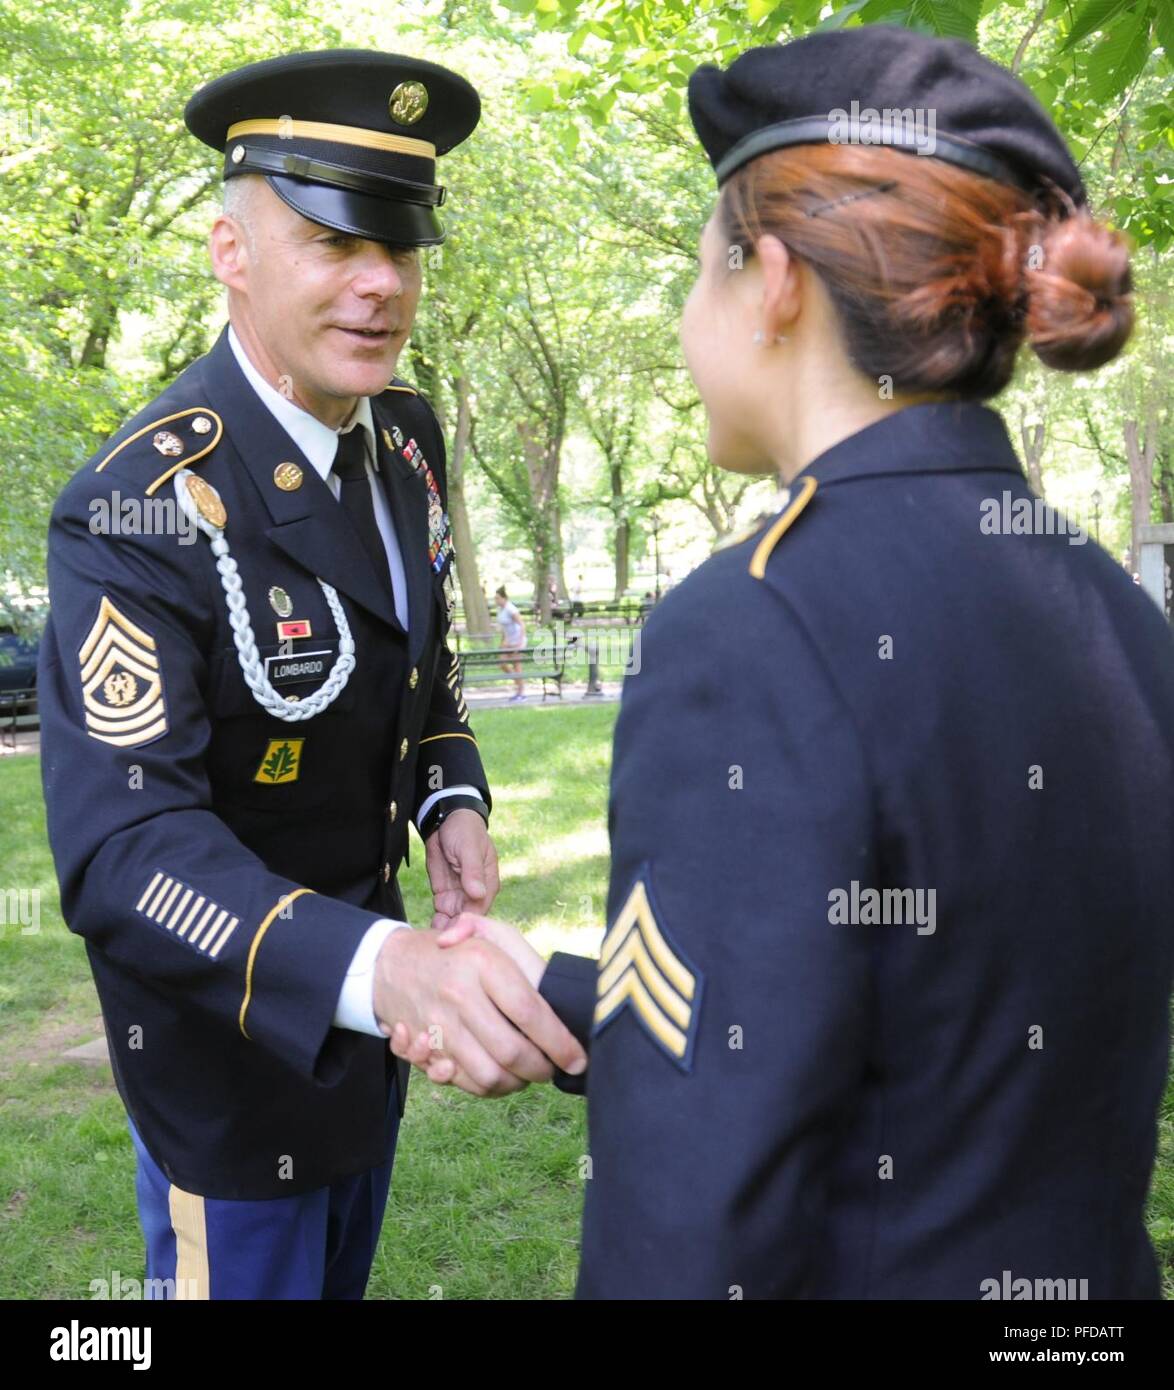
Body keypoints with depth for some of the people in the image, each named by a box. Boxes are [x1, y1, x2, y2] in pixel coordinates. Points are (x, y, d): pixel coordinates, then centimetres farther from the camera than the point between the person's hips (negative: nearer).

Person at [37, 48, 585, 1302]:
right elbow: (120, 849, -35)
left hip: (362, 994, 7)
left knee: (342, 1273, 28)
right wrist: (386, 967, -51)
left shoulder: (406, 437, -4)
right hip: (225, 1026, -7)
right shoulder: (141, 511, -28)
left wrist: (451, 800, -8)